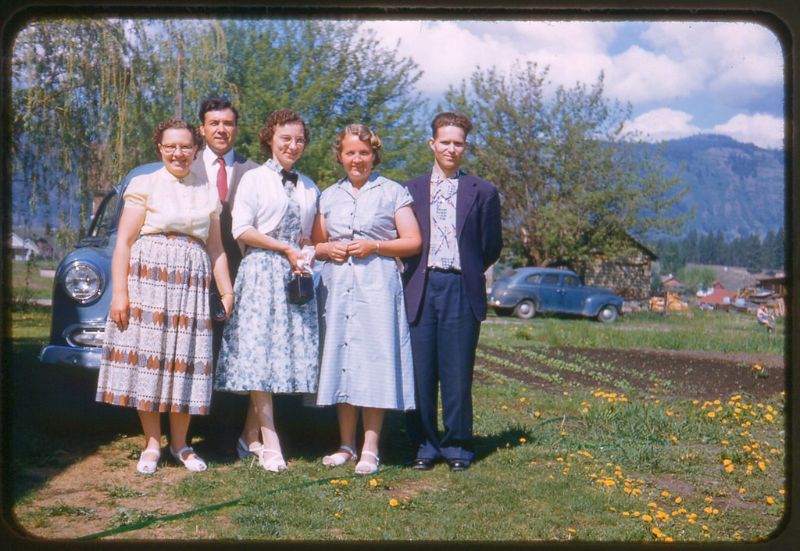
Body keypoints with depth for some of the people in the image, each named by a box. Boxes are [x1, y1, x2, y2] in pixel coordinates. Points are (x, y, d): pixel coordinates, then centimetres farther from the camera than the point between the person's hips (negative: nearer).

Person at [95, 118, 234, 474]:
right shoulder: (145, 184, 3)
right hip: (148, 278, -3)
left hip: (193, 284, 3)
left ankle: (180, 444, 16)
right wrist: (119, 291, -11)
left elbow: (215, 248, 17)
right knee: (148, 358, -2)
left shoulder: (207, 192, 15)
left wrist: (227, 291, 11)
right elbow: (124, 241, -3)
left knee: (186, 362, 4)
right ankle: (152, 445, 9)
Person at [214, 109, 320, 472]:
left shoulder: (309, 187, 16)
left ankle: (252, 435, 6)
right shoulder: (254, 179, 3)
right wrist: (286, 250, -9)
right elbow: (241, 230, -4)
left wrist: (307, 254, 0)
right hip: (261, 272, -5)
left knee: (291, 353, -1)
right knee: (258, 356, -9)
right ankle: (270, 447, -9)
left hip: (297, 277, 5)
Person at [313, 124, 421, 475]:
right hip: (337, 286, 4)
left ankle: (370, 450, -2)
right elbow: (315, 244, 21)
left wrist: (373, 246, -11)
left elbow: (413, 242, 0)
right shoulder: (329, 196, 16)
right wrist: (328, 249, -1)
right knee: (340, 361, 4)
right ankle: (346, 445, 12)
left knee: (374, 361, -7)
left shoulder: (393, 192, 5)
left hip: (377, 285, -4)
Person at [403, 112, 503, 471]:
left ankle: (457, 447, 12)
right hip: (421, 289, 1)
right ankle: (424, 446, 12)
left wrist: (468, 273, 8)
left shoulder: (482, 192, 8)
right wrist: (415, 274, 3)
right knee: (420, 373, 2)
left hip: (461, 290, -1)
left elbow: (492, 247, 10)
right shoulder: (411, 190, 12)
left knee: (457, 375, 1)